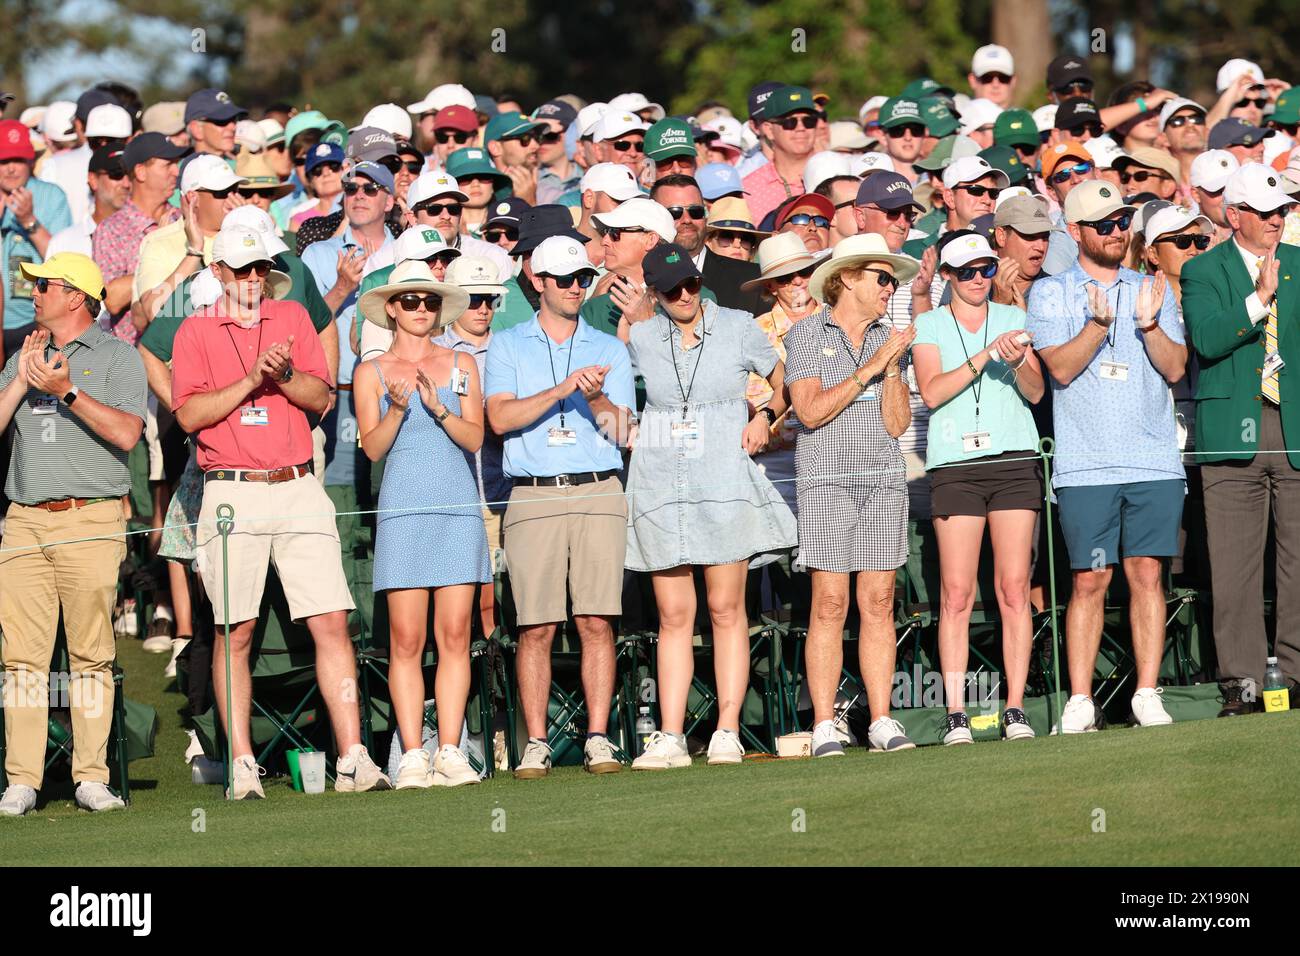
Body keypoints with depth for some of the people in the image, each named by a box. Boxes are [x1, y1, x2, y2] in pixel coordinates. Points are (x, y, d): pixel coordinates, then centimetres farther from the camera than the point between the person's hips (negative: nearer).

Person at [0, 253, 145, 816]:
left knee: (91, 656, -4)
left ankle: (92, 777, -1)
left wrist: (68, 391, -14)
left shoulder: (117, 356, 5)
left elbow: (126, 433, -9)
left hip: (90, 521, -4)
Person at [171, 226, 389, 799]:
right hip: (232, 494, -2)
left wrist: (284, 373, -11)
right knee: (236, 632, -2)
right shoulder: (196, 331, 6)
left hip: (298, 489, 2)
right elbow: (190, 414, -6)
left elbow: (320, 398, 7)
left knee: (331, 622, -5)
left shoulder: (293, 318, 14)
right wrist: (252, 378, -12)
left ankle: (352, 758, -6)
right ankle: (242, 765, 2)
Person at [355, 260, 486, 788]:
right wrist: (397, 409, -16)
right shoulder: (372, 372, 9)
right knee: (406, 639, -6)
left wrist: (438, 408, -12)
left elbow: (474, 437, 4)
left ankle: (450, 751, -1)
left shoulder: (461, 366, 13)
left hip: (458, 508, 2)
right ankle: (412, 756, -5)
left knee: (455, 635, -2)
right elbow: (373, 447, 1)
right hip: (403, 510, -2)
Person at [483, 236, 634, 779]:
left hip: (599, 493, 1)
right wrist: (563, 389, -14)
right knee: (536, 627, -4)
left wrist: (596, 398, -11)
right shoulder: (507, 345, 11)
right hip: (534, 497, -1)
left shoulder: (609, 349, 15)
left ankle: (598, 739, -3)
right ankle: (536, 744, -1)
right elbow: (500, 417, -5)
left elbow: (620, 432, 8)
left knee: (596, 622, -5)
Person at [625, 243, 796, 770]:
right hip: (660, 487, 2)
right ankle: (670, 737, -1)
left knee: (727, 609, -3)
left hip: (724, 485, -2)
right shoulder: (639, 339, 7)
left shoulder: (738, 328, 3)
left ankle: (728, 732, -2)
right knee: (673, 615, 0)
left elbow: (784, 383, 15)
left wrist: (764, 416, -1)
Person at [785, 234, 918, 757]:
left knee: (878, 603, 1)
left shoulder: (888, 338, 13)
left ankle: (882, 722, 4)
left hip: (884, 480, 4)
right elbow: (810, 409, -11)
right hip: (827, 482, -4)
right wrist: (870, 367, -11)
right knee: (829, 605, -6)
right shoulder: (806, 334, 1)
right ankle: (824, 728, -5)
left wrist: (894, 369, -7)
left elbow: (896, 423, 7)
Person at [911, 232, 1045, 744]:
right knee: (956, 592, -7)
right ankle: (955, 712, -7)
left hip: (1014, 462, 1)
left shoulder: (1013, 319, 12)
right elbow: (932, 391, -7)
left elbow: (1036, 391, 3)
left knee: (1014, 588, -4)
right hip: (955, 465, -1)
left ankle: (1015, 708, -2)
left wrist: (1018, 360, -17)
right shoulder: (929, 326, 8)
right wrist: (985, 356, -17)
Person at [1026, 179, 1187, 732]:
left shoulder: (1153, 290, 14)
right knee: (1090, 580, -4)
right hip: (1085, 464, -2)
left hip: (1154, 461, 2)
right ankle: (1080, 702, 0)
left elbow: (1175, 369, 5)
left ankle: (1147, 695, 2)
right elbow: (1061, 366, -6)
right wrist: (1099, 324, -22)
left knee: (1146, 573, -1)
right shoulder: (1051, 293, 6)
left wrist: (1149, 325, -12)